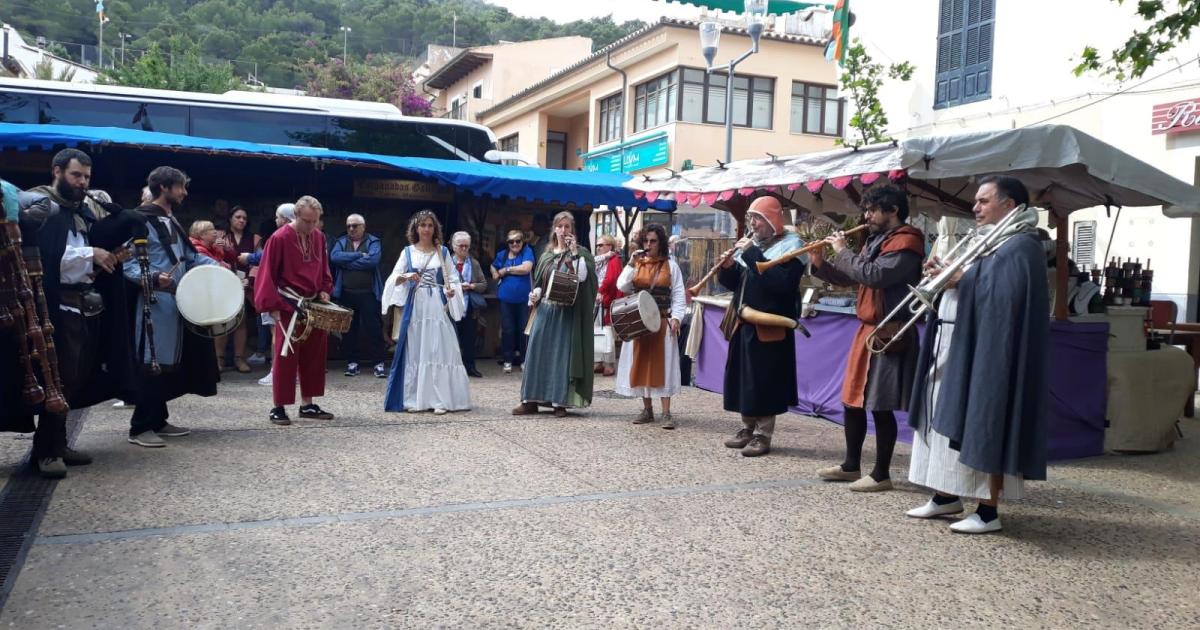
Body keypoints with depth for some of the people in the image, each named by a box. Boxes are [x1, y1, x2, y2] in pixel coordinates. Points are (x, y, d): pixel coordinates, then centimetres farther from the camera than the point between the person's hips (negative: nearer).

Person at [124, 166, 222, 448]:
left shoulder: (173, 221, 19)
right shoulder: (141, 220, -10)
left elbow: (189, 255, 25)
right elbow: (129, 264, -17)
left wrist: (216, 266, 10)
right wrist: (153, 278, -34)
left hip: (178, 302, 9)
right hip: (155, 303, -9)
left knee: (172, 364, 13)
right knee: (154, 365, -8)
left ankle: (159, 420, 23)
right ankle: (140, 428, -1)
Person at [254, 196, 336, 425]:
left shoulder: (319, 237, 6)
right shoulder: (279, 238, -13)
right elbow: (267, 275, -12)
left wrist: (324, 290, 3)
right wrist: (272, 306, -15)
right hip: (288, 305, -6)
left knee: (314, 354, 9)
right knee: (285, 356, -3)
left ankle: (307, 404, 19)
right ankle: (278, 408, 5)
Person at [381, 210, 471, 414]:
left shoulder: (442, 252, 10)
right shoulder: (408, 252, 10)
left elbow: (453, 279, 9)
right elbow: (394, 279, 4)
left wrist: (451, 291, -11)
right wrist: (406, 276, -16)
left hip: (437, 306, 0)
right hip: (415, 305, 1)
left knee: (439, 350, -5)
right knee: (414, 350, 0)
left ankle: (440, 400, -3)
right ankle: (414, 399, 7)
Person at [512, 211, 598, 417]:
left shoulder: (581, 253, 1)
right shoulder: (547, 255, 14)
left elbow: (583, 277, -15)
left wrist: (574, 252, -18)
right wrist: (535, 294, -2)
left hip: (567, 313, -4)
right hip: (545, 310, 4)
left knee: (562, 353, -3)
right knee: (538, 352, 2)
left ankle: (560, 401, 4)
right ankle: (531, 400, 6)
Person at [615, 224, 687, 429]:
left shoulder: (671, 266, 3)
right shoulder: (636, 264, 8)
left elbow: (678, 295, 1)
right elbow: (622, 287, -3)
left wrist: (676, 317, -10)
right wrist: (631, 266, -13)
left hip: (662, 322, -2)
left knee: (663, 363, -4)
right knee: (642, 363, 6)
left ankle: (666, 413, -2)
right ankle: (647, 409, 16)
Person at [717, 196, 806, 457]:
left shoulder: (790, 244, -7)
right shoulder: (749, 244, 13)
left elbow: (782, 282, -25)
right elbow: (731, 282, 15)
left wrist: (752, 254, -22)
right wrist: (728, 266, -6)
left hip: (770, 326, -7)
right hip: (744, 323, 7)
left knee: (764, 381, -3)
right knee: (743, 378, 12)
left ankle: (763, 435, 6)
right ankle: (747, 428, 25)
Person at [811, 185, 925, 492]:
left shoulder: (905, 242, -13)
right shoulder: (875, 240, 17)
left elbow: (874, 275, -25)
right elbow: (849, 277, 20)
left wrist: (843, 252, -14)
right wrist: (820, 264, 4)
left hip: (888, 334, -10)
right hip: (866, 329, 10)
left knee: (880, 406, -4)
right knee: (852, 400, 14)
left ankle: (881, 474, 7)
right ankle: (851, 465, 26)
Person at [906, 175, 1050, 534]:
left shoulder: (1020, 246, -10)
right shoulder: (983, 241, 19)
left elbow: (1003, 296, -23)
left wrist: (959, 280, -18)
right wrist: (943, 273, 0)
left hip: (984, 351, -10)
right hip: (953, 345, 10)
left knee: (984, 428, -5)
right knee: (948, 421, 12)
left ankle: (989, 511, 2)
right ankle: (947, 495, 22)